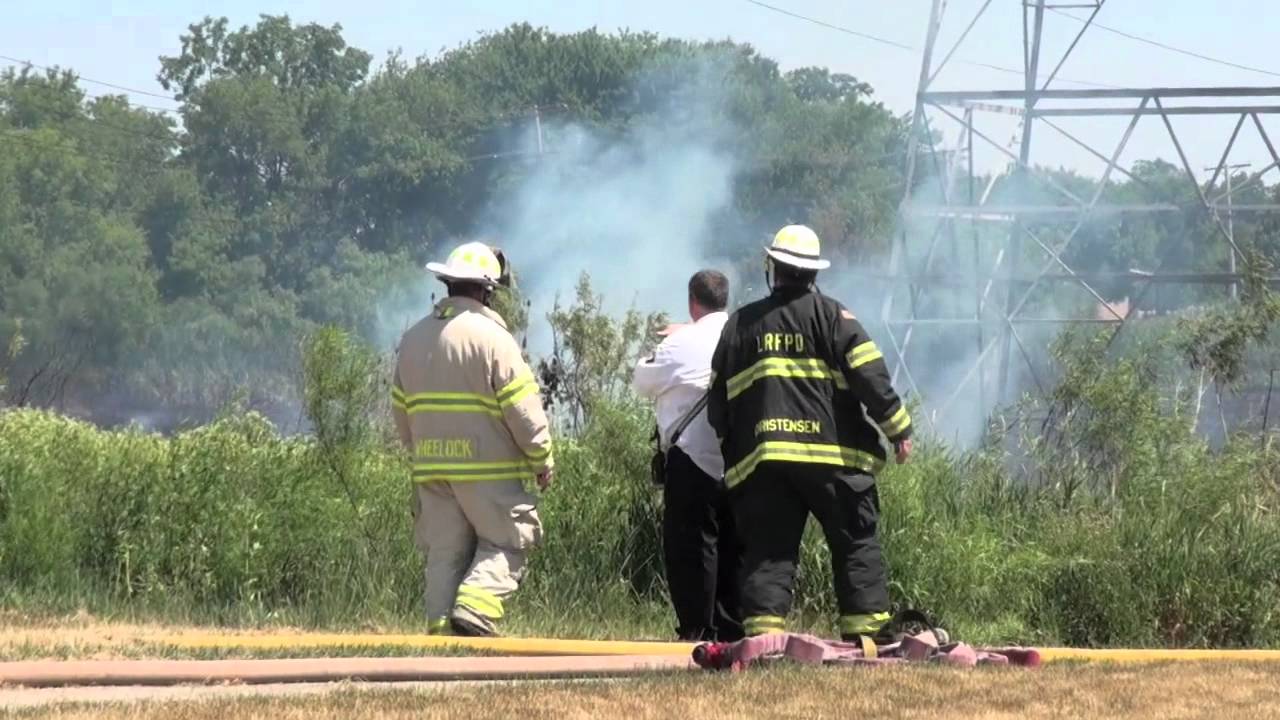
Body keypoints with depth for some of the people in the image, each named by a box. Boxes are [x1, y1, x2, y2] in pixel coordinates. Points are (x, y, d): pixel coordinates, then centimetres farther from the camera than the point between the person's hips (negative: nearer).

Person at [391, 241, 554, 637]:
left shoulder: (413, 338, 11)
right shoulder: (490, 336, -11)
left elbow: (400, 411, 18)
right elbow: (523, 408, -11)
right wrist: (543, 460, 0)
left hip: (432, 470, 6)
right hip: (487, 470, -6)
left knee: (444, 553, 9)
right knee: (504, 545, 1)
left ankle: (441, 627, 2)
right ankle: (474, 614, -18)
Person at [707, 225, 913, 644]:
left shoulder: (739, 325, 13)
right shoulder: (830, 315, 2)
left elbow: (718, 401, 16)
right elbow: (869, 374, -5)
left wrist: (731, 447, 27)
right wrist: (898, 428, 1)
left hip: (759, 462, 3)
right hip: (833, 456, -3)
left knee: (768, 550, 2)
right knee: (855, 544, 2)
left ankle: (762, 629, -10)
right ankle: (866, 629, -5)